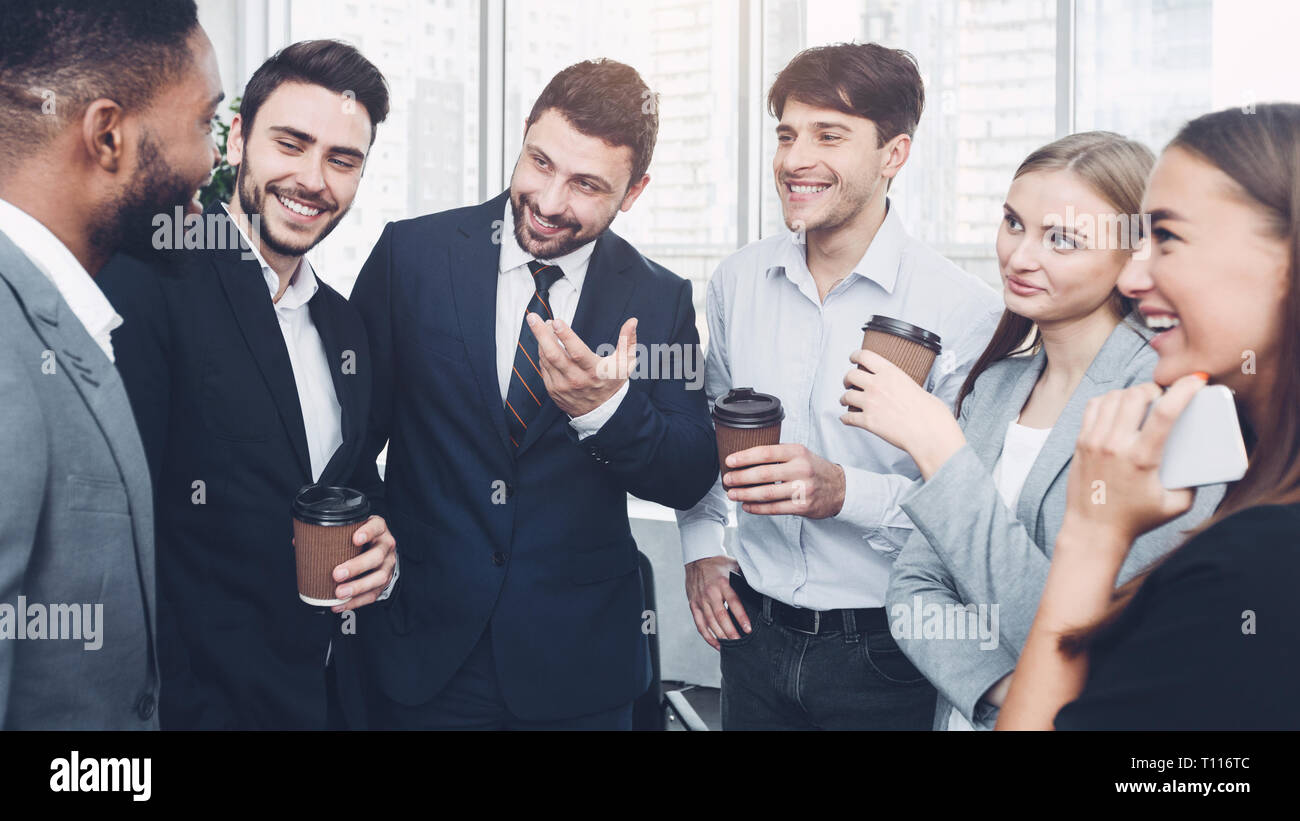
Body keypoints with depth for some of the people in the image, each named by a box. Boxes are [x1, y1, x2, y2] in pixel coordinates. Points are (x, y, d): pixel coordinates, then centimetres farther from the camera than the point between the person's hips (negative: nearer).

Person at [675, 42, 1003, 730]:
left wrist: (848, 492, -27)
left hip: (882, 653, -4)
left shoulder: (964, 310, -15)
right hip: (755, 631, 4)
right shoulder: (736, 280, 2)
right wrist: (700, 546, 8)